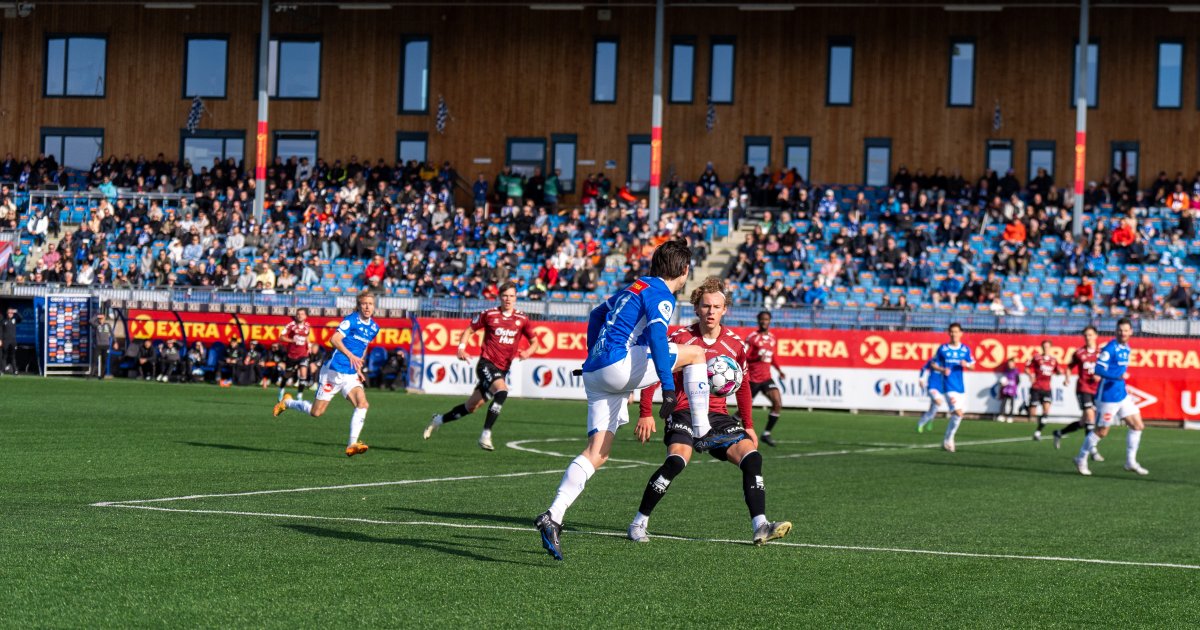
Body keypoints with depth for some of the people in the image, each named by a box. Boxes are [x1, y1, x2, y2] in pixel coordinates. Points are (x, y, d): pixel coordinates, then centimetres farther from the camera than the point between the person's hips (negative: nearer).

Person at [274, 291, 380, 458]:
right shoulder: (351, 320, -13)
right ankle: (287, 402, 31)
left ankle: (352, 445, -20)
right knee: (316, 412, 3)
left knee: (362, 403, -20)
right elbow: (334, 339, -27)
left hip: (351, 376, 6)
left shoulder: (374, 328, 9)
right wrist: (350, 355, -40)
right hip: (334, 372, -6)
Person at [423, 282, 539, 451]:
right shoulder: (489, 315, -3)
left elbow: (534, 342, 10)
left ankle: (438, 420, 34)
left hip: (503, 369, 4)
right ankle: (486, 435, -26)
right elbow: (469, 330, 9)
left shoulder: (522, 319, 3)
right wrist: (461, 348, -7)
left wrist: (528, 351, -13)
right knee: (502, 391, -32)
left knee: (471, 407, 11)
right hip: (486, 363, -4)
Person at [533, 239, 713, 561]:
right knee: (696, 353, 6)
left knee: (597, 453, 3)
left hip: (595, 374, 8)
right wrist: (668, 386, -26)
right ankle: (702, 434, 6)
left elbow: (596, 316, 35)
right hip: (619, 364, -8)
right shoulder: (661, 296, -3)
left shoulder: (635, 287, 25)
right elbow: (657, 337, -19)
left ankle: (552, 517, -10)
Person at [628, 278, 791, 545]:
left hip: (718, 414, 4)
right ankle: (638, 523, -15)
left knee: (751, 455, -16)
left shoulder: (736, 345, 5)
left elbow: (743, 386, 19)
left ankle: (759, 527, -16)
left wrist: (748, 425, 16)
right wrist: (646, 414, -12)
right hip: (683, 411, -4)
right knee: (676, 460, -29)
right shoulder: (681, 339, -6)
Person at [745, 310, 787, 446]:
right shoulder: (752, 338, -8)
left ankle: (766, 434, -2)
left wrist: (779, 369, 12)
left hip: (766, 378, 5)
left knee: (778, 404, -13)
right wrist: (757, 358, -27)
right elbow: (742, 358, -12)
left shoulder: (773, 339, 10)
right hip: (752, 379, -5)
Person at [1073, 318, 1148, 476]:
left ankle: (1131, 462, 13)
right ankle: (1081, 460, 17)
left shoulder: (1126, 348, 10)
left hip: (1122, 395, 8)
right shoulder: (1110, 348, -16)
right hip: (1108, 396, -8)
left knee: (1138, 426, 5)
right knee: (1101, 432, 0)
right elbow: (1098, 369, -23)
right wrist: (1118, 376, -33)